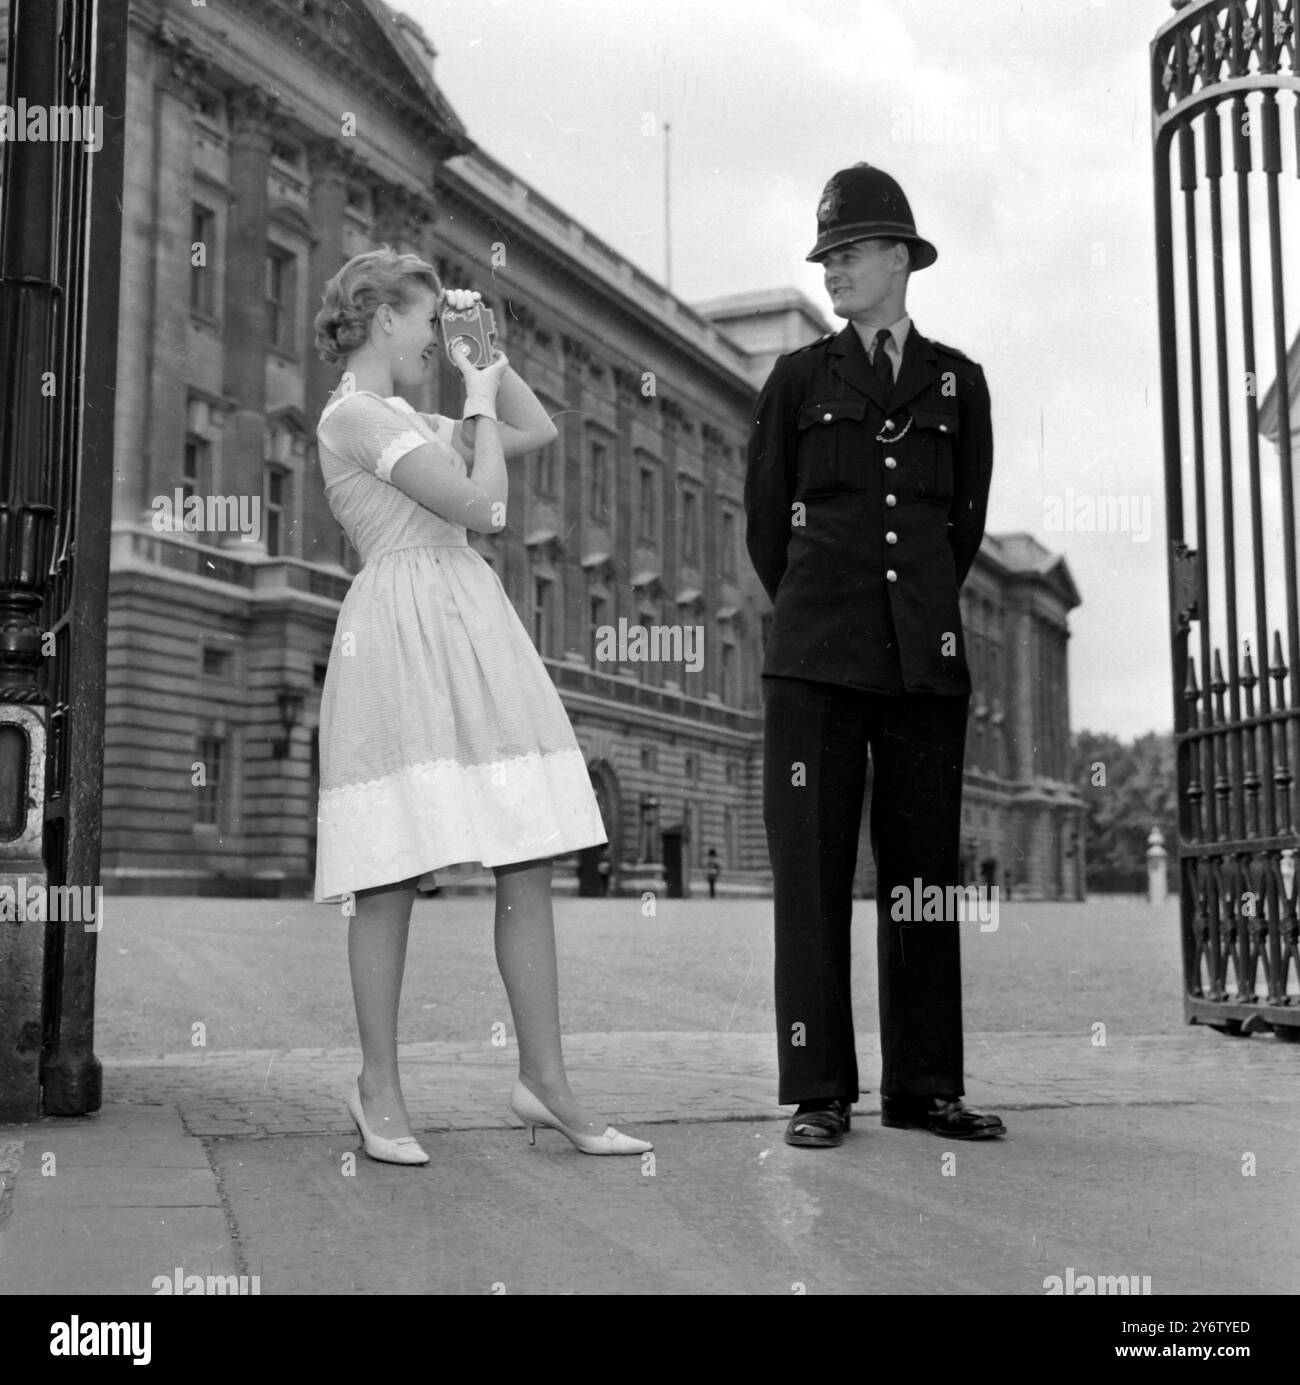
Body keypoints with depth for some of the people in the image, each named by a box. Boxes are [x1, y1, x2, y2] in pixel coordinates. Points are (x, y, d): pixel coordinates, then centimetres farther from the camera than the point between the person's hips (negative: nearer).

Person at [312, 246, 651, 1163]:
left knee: (530, 866, 1)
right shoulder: (354, 416, -6)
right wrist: (479, 399, 0)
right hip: (405, 633, -9)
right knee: (392, 877, -4)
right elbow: (480, 503, -13)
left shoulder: (409, 421, 22)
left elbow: (540, 431, 29)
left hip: (474, 637, 9)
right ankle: (380, 1093, 7)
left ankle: (545, 1081, 5)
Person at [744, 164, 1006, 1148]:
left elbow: (966, 522, 18)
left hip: (924, 657, 2)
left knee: (924, 873, 3)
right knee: (813, 872, -3)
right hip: (815, 659, -1)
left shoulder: (957, 382, 13)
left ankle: (924, 1087, 12)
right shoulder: (799, 378, 10)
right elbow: (765, 521, 13)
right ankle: (820, 1092, 3)